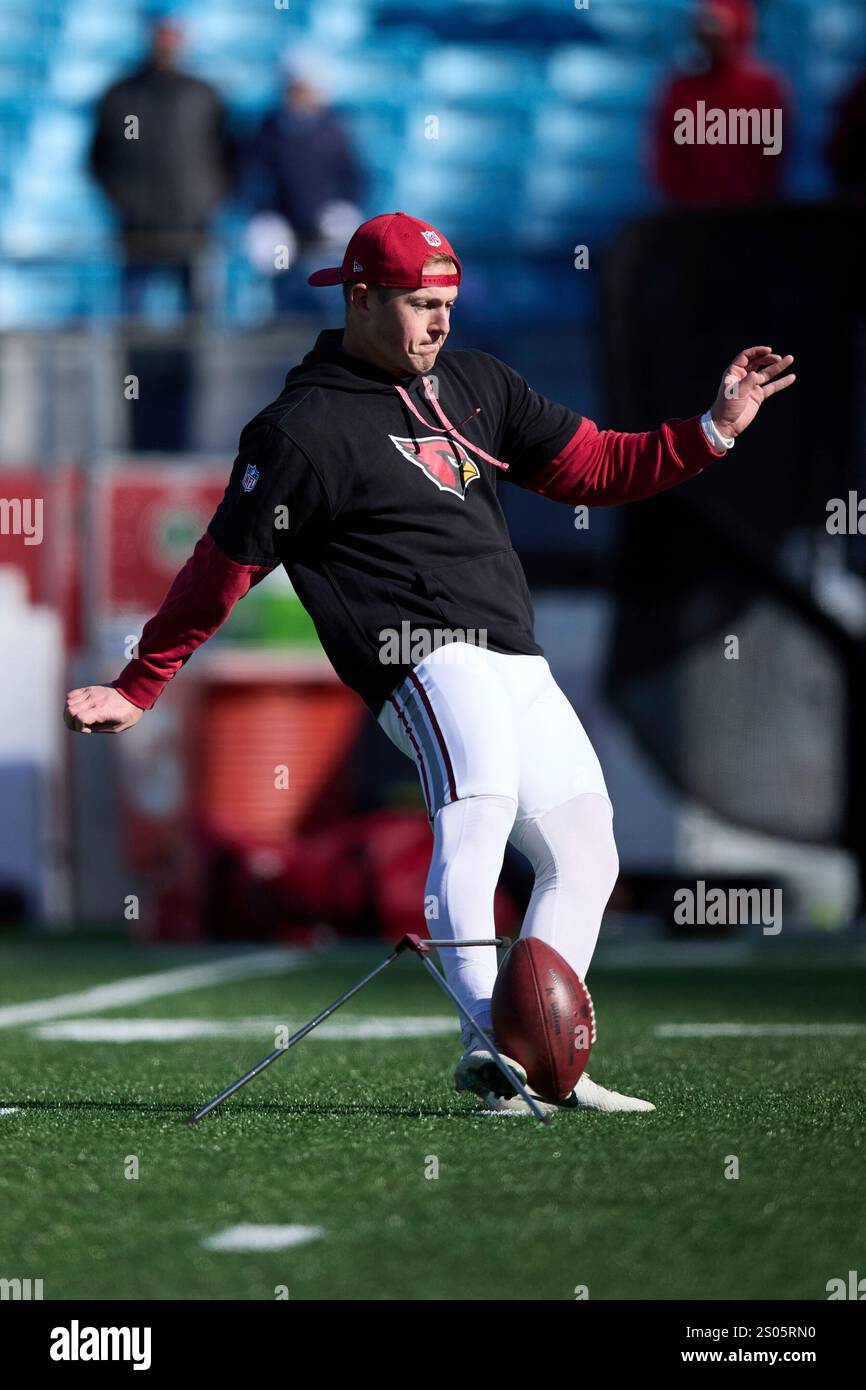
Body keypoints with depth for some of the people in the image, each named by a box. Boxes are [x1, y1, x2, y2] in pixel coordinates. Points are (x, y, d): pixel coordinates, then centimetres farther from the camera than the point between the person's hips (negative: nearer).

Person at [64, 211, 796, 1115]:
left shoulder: (474, 382, 18)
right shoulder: (305, 428, -3)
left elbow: (597, 467, 21)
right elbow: (223, 566, 0)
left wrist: (716, 427, 8)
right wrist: (137, 689, 2)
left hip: (521, 667, 9)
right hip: (430, 659, -9)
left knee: (585, 853, 10)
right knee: (479, 810, -32)